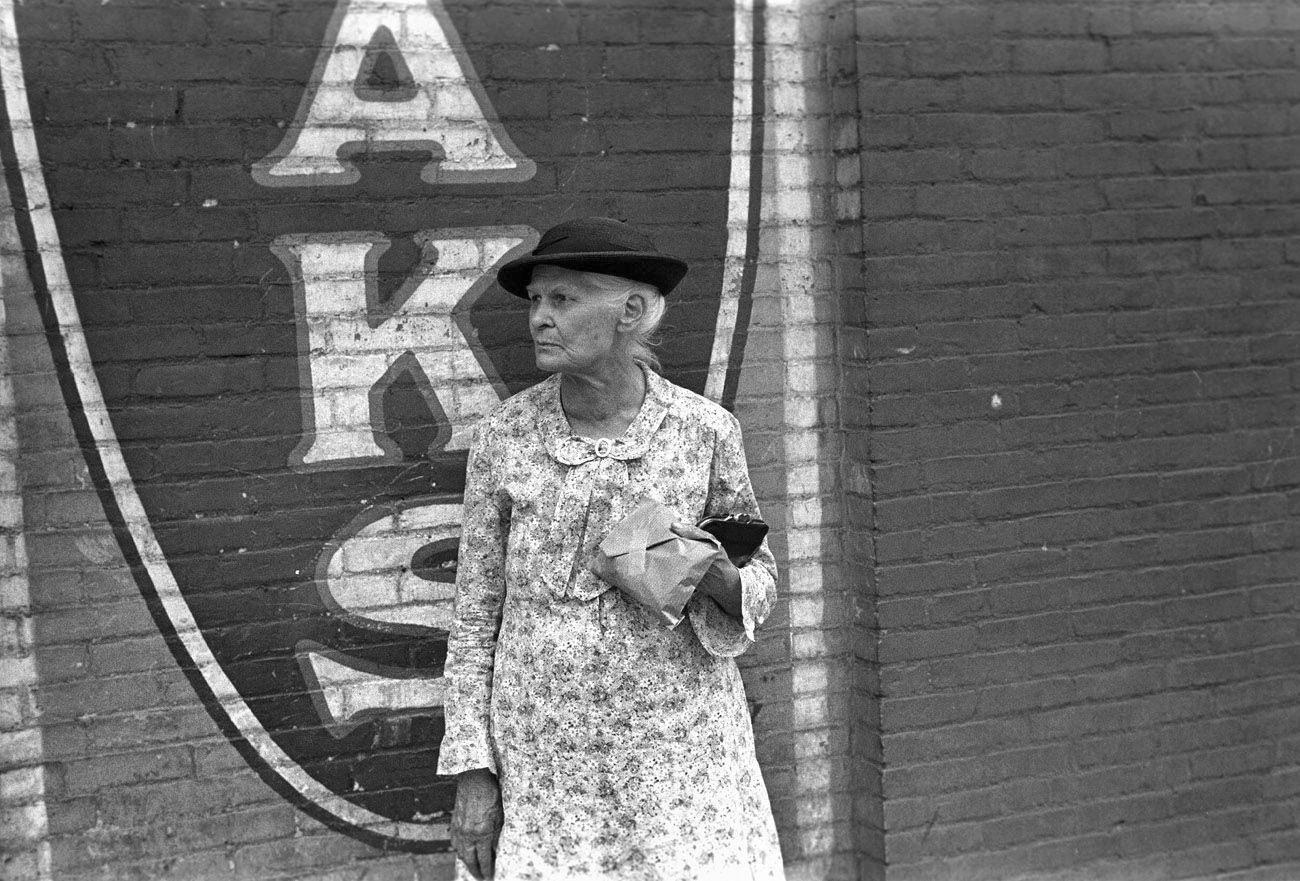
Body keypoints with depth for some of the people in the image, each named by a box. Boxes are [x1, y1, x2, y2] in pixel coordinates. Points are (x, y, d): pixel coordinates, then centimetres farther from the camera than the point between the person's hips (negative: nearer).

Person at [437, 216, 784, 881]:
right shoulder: (503, 436, -5)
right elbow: (478, 610, 1)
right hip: (549, 760, 1)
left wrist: (719, 580, -20)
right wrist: (473, 773, -2)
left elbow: (755, 582, 5)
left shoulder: (705, 429, -7)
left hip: (680, 746, 0)